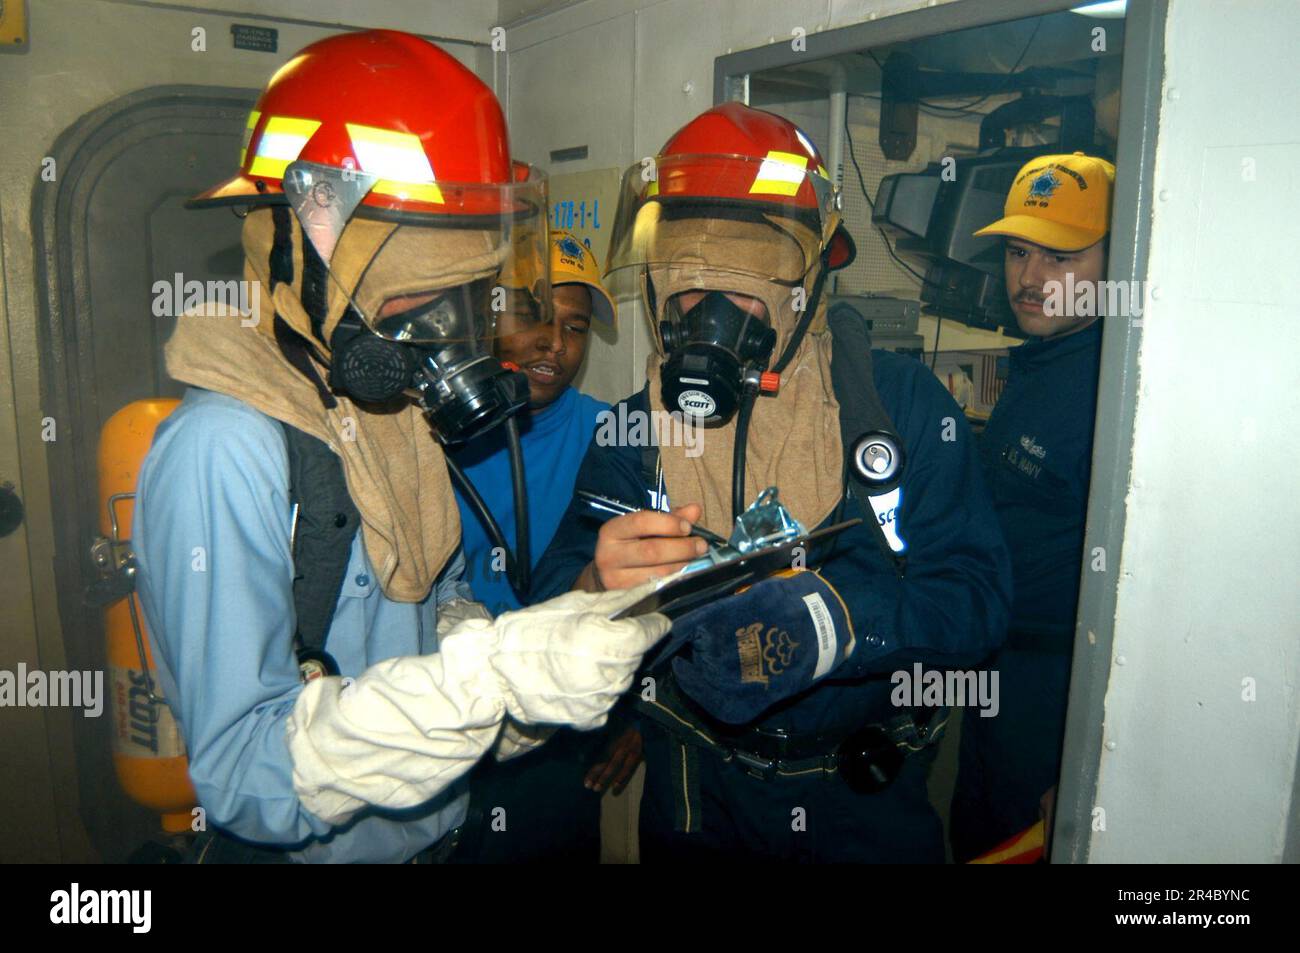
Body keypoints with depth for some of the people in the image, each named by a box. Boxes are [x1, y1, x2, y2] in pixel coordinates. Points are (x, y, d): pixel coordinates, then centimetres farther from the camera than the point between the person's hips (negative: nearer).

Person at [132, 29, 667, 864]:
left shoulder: (395, 405, -1)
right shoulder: (226, 450, -25)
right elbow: (247, 776, -26)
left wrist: (532, 653, -13)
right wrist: (493, 676, -34)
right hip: (302, 851, -6)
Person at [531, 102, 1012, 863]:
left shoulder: (901, 401, -11)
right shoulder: (634, 429, -7)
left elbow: (977, 594, -17)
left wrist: (831, 620, -35)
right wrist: (600, 589, -35)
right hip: (695, 800, 2)